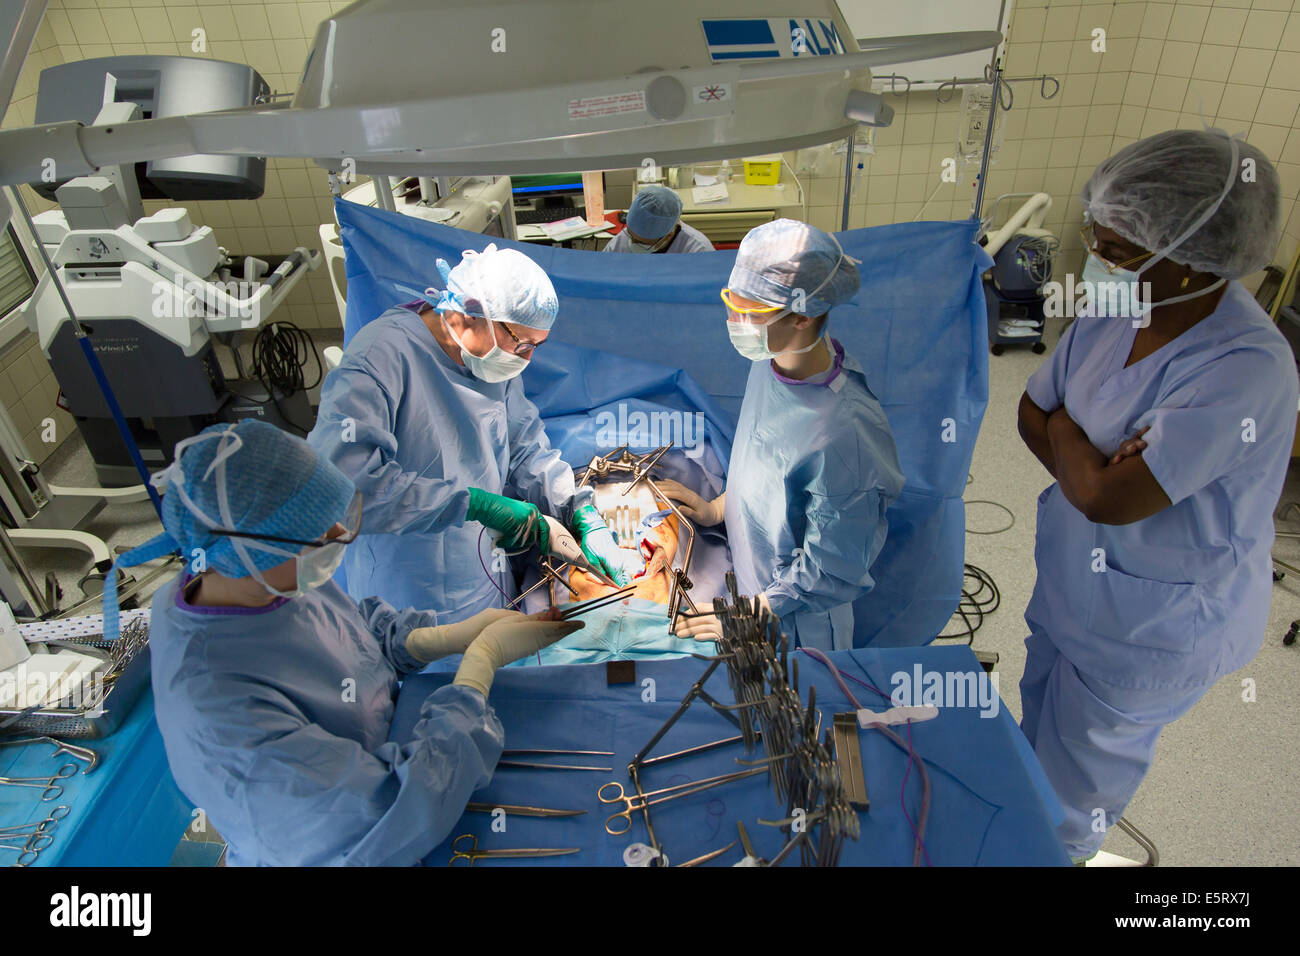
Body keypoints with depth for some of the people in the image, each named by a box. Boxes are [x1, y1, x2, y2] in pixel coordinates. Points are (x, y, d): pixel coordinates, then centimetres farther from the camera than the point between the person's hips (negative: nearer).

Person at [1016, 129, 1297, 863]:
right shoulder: (1114, 309, -10)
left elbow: (1105, 498, -34)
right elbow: (1033, 414, -2)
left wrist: (1064, 429, -16)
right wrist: (1089, 459, -21)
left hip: (1154, 628, -7)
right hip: (1072, 581, 7)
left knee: (1077, 787, 18)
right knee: (1042, 722, 31)